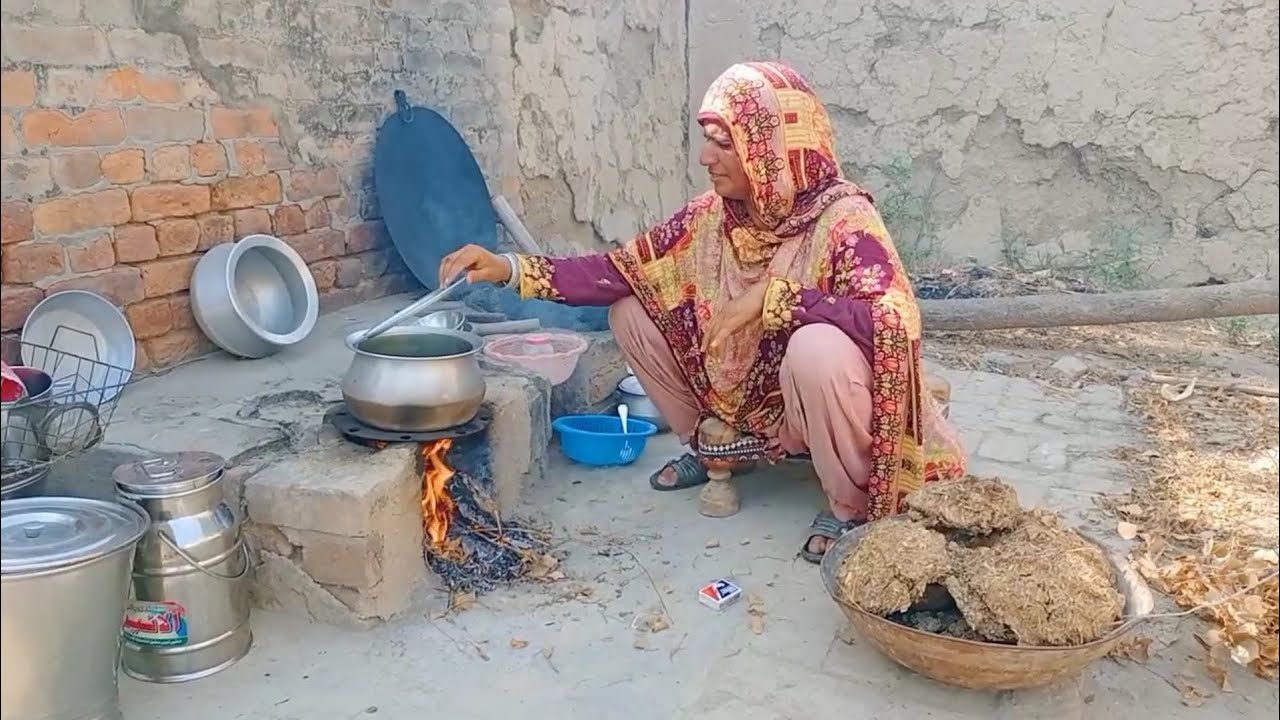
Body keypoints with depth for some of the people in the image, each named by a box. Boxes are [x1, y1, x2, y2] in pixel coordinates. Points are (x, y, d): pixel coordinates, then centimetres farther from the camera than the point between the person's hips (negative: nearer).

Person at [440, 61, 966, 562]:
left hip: (820, 403, -6)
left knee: (817, 347, -39)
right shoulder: (711, 215, -6)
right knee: (631, 311, -1)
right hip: (746, 399, 6)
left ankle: (851, 505, -11)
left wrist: (773, 296, -36)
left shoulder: (842, 219, -23)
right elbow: (622, 272, -5)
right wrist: (510, 268, -14)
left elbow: (895, 322, -37)